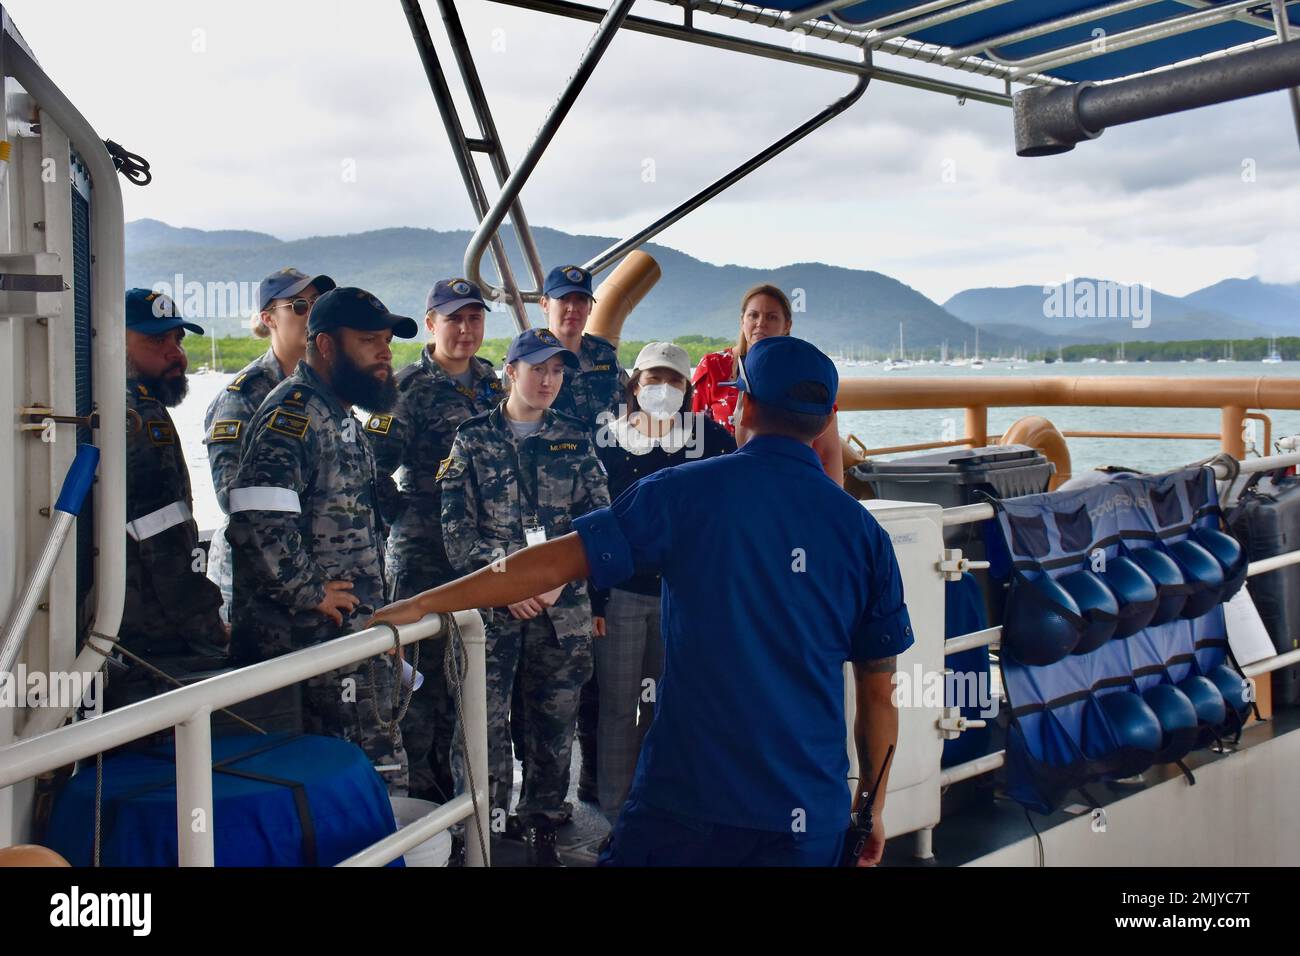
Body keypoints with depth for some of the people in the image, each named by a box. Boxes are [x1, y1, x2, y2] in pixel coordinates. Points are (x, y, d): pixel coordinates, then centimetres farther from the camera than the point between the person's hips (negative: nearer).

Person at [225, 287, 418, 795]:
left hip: (353, 634, 10)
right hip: (312, 639, -10)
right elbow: (257, 517, -28)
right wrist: (309, 593, -19)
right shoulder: (293, 411, -13)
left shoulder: (342, 419, 20)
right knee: (379, 773, -8)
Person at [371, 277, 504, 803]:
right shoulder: (408, 387, -8)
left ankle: (449, 774, 28)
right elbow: (373, 465, -12)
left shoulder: (491, 381, 11)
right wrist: (402, 518, -9)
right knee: (424, 665, -1)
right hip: (423, 550, -6)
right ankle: (418, 785, 9)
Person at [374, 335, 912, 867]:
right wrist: (873, 810, 16)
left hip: (688, 797, -2)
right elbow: (879, 691, 4)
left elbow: (555, 562, -9)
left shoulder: (687, 492, -8)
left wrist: (423, 604, 0)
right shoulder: (862, 531, 0)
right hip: (811, 816, 3)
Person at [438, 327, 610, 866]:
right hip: (491, 604, -2)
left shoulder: (575, 440, 10)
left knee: (554, 723, 7)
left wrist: (560, 579, -8)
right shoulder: (473, 439, 4)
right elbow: (457, 527, -1)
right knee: (484, 722, -4)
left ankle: (542, 830, 21)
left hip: (563, 607, 2)